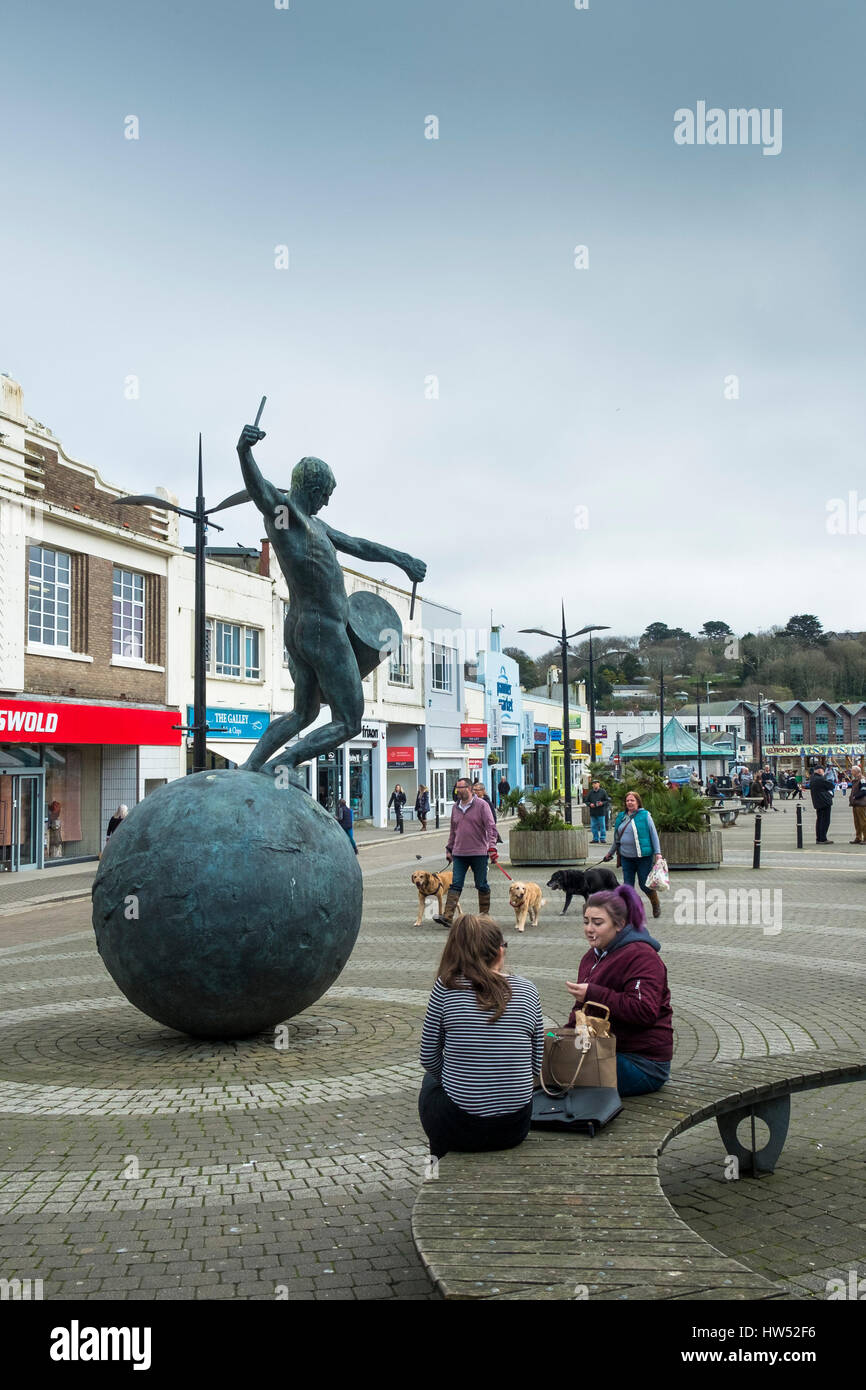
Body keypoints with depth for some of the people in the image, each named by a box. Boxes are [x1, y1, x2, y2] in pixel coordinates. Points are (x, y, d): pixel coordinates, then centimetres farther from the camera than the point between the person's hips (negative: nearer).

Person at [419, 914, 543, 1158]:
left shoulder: (446, 987, -9)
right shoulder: (527, 990, -2)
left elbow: (429, 1059, 0)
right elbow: (536, 1064, 4)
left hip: (458, 1130, -3)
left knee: (430, 1082, 33)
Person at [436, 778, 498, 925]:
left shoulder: (482, 805, -6)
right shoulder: (456, 807, 12)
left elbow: (491, 827, -11)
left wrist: (492, 847, -21)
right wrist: (449, 849, 18)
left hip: (479, 853, -4)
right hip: (459, 853, 4)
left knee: (482, 885, 7)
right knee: (455, 885, -3)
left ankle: (484, 915, 19)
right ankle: (447, 917, -11)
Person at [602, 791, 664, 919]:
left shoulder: (645, 816, -4)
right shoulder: (621, 817, 11)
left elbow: (654, 834, -4)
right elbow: (617, 838, 22)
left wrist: (657, 853, -11)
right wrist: (610, 852, 27)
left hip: (643, 857, -5)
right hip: (626, 857, 5)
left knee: (645, 884, 1)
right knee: (628, 885, 3)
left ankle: (656, 904, 27)